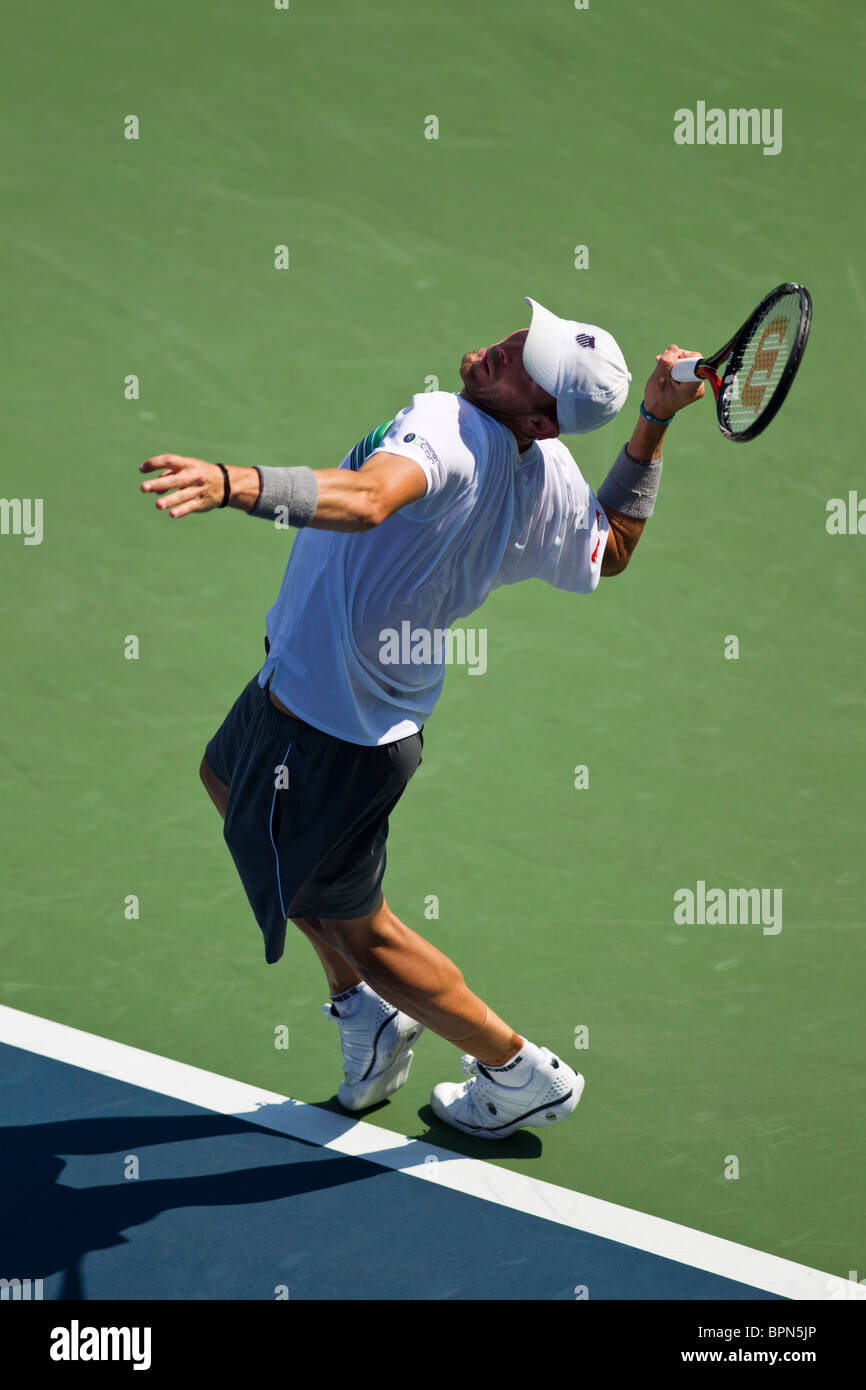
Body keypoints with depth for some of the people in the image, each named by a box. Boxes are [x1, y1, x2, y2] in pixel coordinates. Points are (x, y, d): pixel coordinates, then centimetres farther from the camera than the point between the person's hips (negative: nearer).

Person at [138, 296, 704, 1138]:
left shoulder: (446, 426, -34)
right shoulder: (550, 483, -7)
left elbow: (365, 499, -55)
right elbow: (613, 549, 14)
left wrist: (234, 484, -68)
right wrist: (654, 420, 8)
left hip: (328, 741, -9)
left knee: (355, 926, 11)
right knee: (227, 779, 33)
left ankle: (522, 1074, 30)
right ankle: (362, 1008, 36)